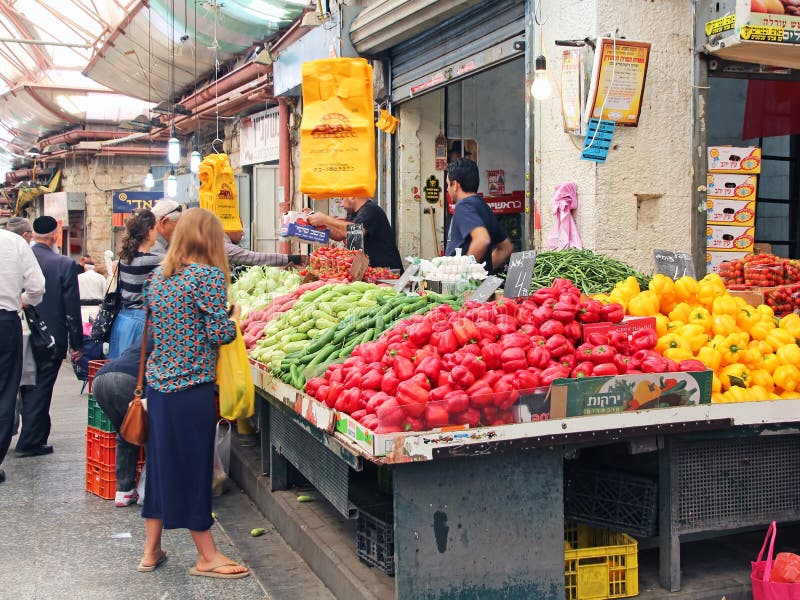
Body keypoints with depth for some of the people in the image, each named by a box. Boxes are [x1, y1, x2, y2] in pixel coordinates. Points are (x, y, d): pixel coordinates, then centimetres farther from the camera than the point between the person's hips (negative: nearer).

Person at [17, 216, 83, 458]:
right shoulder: (65, 265, -13)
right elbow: (72, 308, -11)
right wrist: (77, 343, -2)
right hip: (52, 337, -4)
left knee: (29, 387, 19)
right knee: (41, 388, 4)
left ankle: (39, 433, 30)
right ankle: (30, 441, 8)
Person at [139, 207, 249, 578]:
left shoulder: (157, 279, 10)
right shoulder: (210, 275, -11)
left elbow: (153, 329, 14)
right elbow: (218, 334, -14)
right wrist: (234, 317, 5)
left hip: (158, 384, 7)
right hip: (192, 386, -7)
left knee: (161, 461, 15)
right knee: (193, 465, 1)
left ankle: (151, 551, 25)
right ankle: (207, 557, 14)